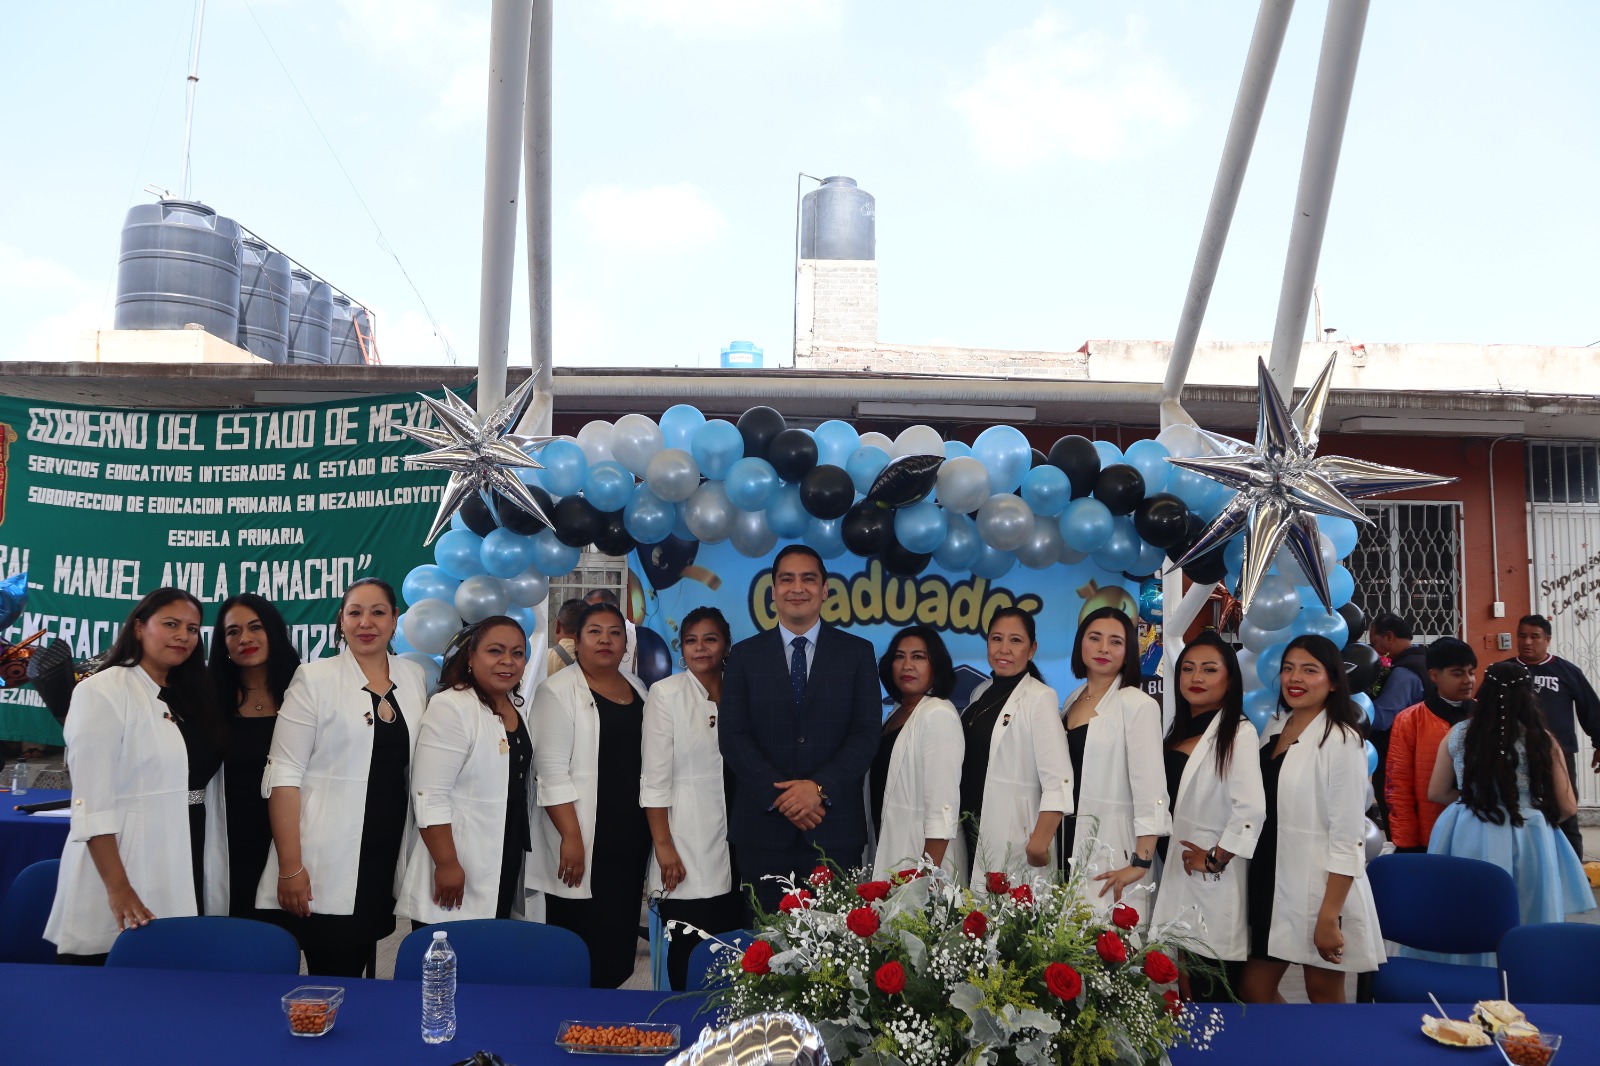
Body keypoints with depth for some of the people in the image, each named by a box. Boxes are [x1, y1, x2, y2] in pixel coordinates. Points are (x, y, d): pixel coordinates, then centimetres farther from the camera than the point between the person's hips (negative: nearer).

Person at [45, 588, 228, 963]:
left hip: (190, 879, 6)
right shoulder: (102, 691, -8)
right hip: (127, 884, -6)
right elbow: (91, 802, -15)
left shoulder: (192, 696, 13)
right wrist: (117, 888, -21)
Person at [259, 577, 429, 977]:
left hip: (390, 861, 4)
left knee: (360, 966, 13)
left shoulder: (414, 678, 7)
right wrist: (290, 866, -13)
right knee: (333, 977, 1)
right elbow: (284, 775, -8)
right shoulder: (314, 679, -5)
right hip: (328, 864, -4)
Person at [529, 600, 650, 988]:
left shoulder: (637, 688, 12)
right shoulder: (559, 691, -7)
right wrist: (571, 837, -17)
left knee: (619, 939, 8)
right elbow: (552, 771, -13)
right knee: (580, 945, -4)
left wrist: (653, 833, 15)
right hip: (583, 842, -6)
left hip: (630, 836, 6)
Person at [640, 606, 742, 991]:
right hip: (687, 849, -4)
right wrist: (663, 844, -11)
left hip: (734, 843, 4)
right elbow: (655, 776, -7)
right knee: (689, 952, -3)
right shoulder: (665, 693, -4)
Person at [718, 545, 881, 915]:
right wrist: (779, 795, -11)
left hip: (835, 827, 0)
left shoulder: (857, 653, 7)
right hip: (763, 825, 1)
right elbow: (732, 736, 0)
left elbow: (867, 732, 0)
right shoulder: (745, 655, 8)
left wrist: (821, 787, -14)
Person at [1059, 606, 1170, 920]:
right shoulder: (1072, 701, 12)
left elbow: (1150, 790, -14)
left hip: (1112, 845, -6)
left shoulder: (1138, 705, -8)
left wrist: (1141, 863, -20)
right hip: (1067, 841, 6)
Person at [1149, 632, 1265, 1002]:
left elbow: (1252, 810, -20)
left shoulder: (1238, 733, -11)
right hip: (1177, 874, 7)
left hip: (1216, 882, -7)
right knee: (1190, 989, 13)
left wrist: (1215, 859, -13)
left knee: (1217, 994, -3)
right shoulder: (1177, 733, 13)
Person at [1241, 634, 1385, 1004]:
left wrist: (1329, 917, -17)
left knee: (1324, 993, 8)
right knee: (1253, 989, 10)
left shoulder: (1341, 741, -14)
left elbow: (1347, 838, -16)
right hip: (1271, 883, 7)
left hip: (1321, 887, -7)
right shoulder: (1275, 728, 8)